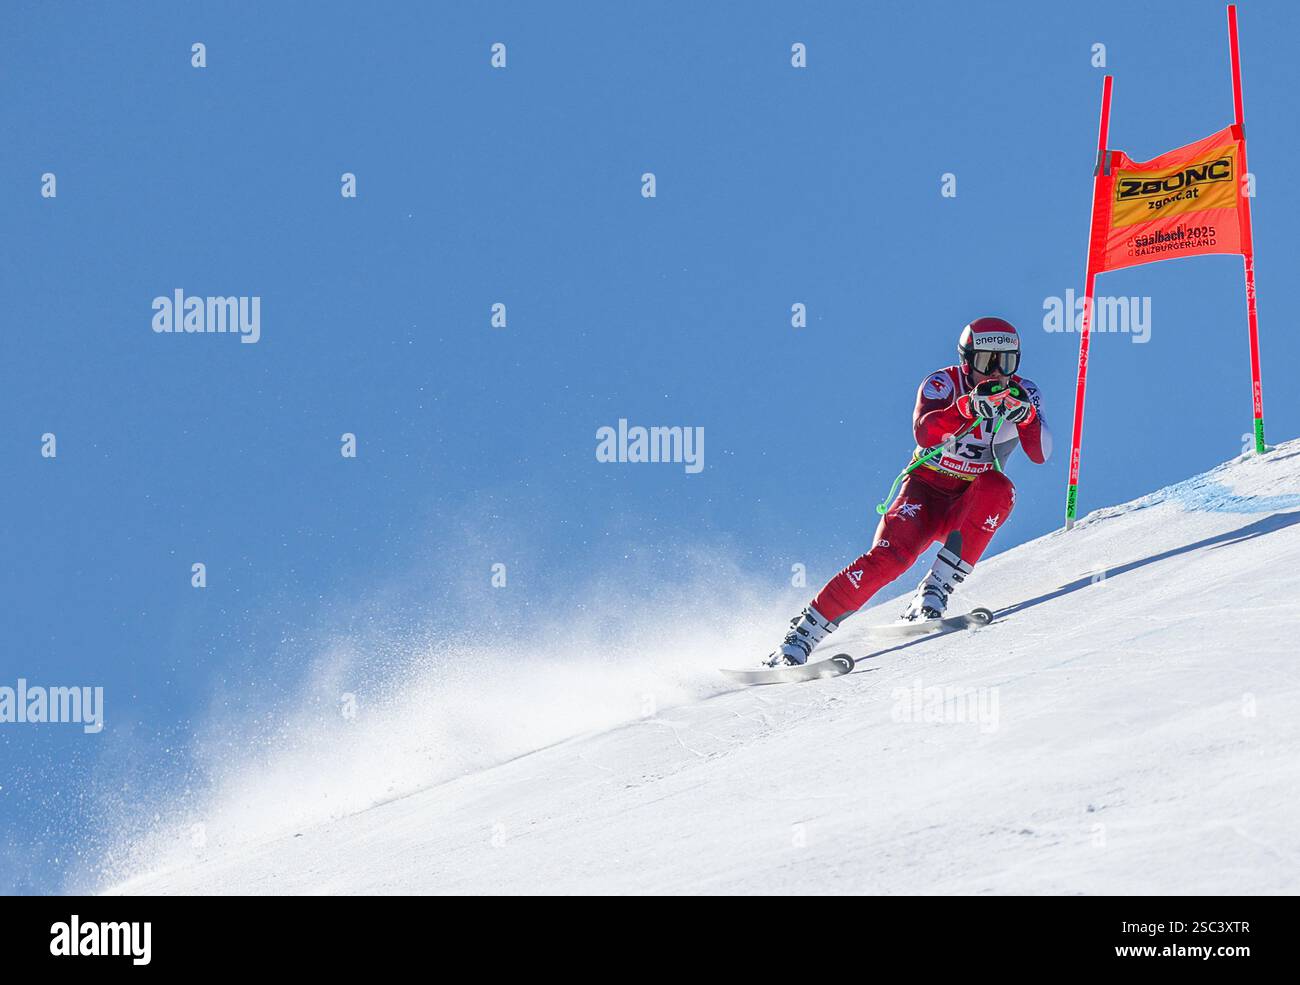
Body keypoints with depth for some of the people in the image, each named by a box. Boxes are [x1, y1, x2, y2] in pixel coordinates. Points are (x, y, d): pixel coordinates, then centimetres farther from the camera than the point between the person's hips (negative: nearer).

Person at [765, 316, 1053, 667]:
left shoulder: (1024, 394, -4)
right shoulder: (943, 384, -12)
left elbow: (1040, 454, -17)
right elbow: (925, 433, -31)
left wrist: (1026, 415, -37)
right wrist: (970, 405, -47)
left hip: (968, 507, 2)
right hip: (925, 492, -2)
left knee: (998, 489, -31)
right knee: (891, 554, -28)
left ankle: (934, 592, -31)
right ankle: (799, 638, -24)